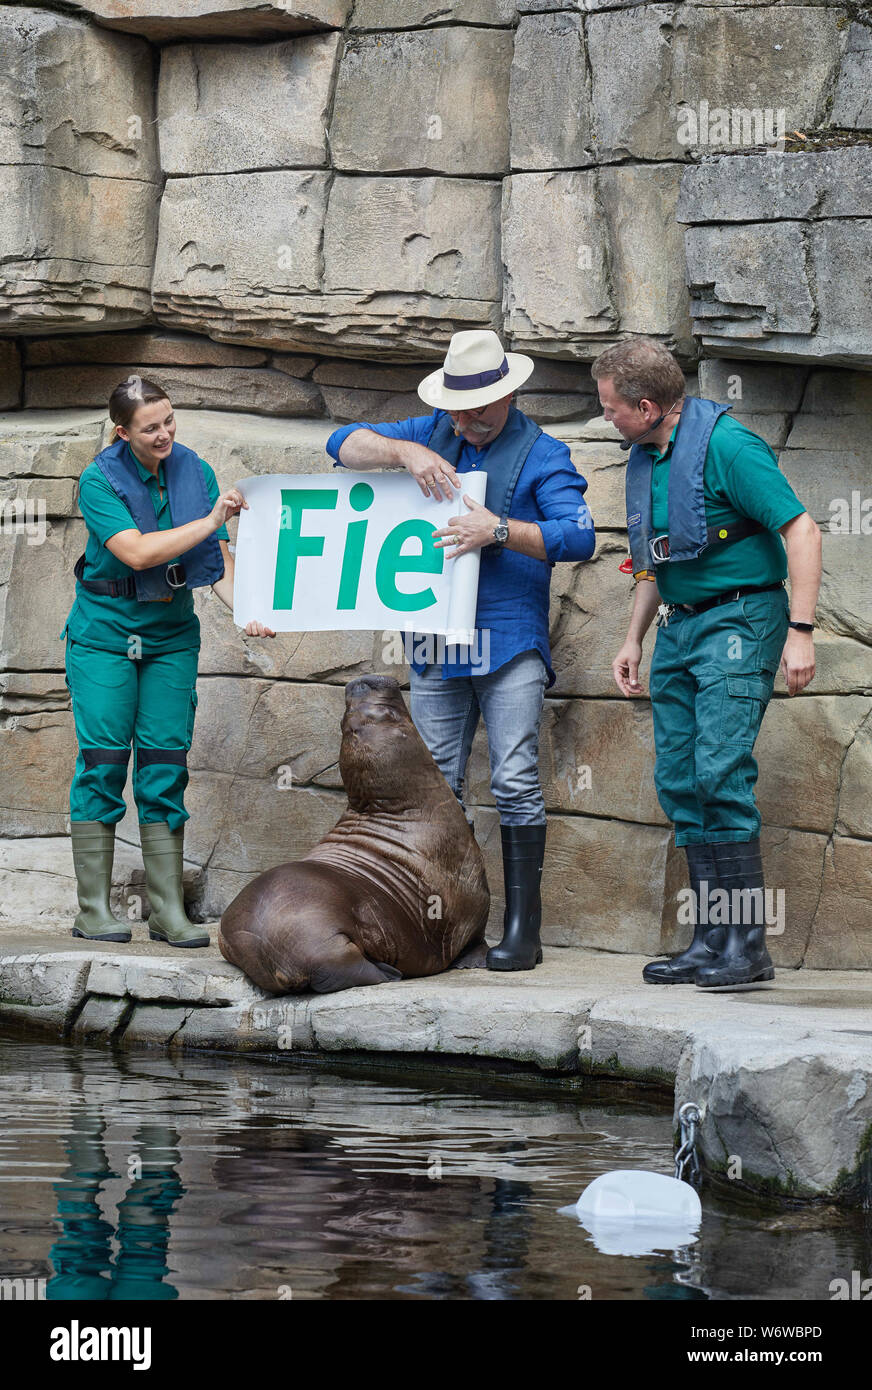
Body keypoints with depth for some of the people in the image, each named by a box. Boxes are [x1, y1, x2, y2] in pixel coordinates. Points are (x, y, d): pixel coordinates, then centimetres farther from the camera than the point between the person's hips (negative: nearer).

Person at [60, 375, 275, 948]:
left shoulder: (195, 471, 1)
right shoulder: (100, 481, -12)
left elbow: (219, 558, 0)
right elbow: (136, 552, -25)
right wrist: (210, 521, -27)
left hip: (171, 636, 3)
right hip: (105, 633, -3)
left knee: (166, 767, 0)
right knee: (104, 763, -6)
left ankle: (169, 912, 2)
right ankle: (94, 910, -1)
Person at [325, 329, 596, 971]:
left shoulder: (541, 454, 0)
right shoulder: (433, 434, 13)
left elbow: (578, 536, -11)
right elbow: (344, 443, 8)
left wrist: (499, 530, -22)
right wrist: (406, 451, -10)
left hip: (510, 642, -5)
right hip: (435, 644, 5)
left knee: (516, 783, -7)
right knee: (436, 785, 5)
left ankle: (523, 929, -5)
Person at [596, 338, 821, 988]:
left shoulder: (726, 445, -15)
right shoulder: (645, 459, 12)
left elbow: (802, 531, -17)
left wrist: (801, 631, -22)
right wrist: (634, 640, 21)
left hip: (739, 619, -9)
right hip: (679, 627, 9)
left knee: (720, 771, -17)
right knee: (679, 781, 4)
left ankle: (747, 944, -14)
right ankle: (712, 940, 8)